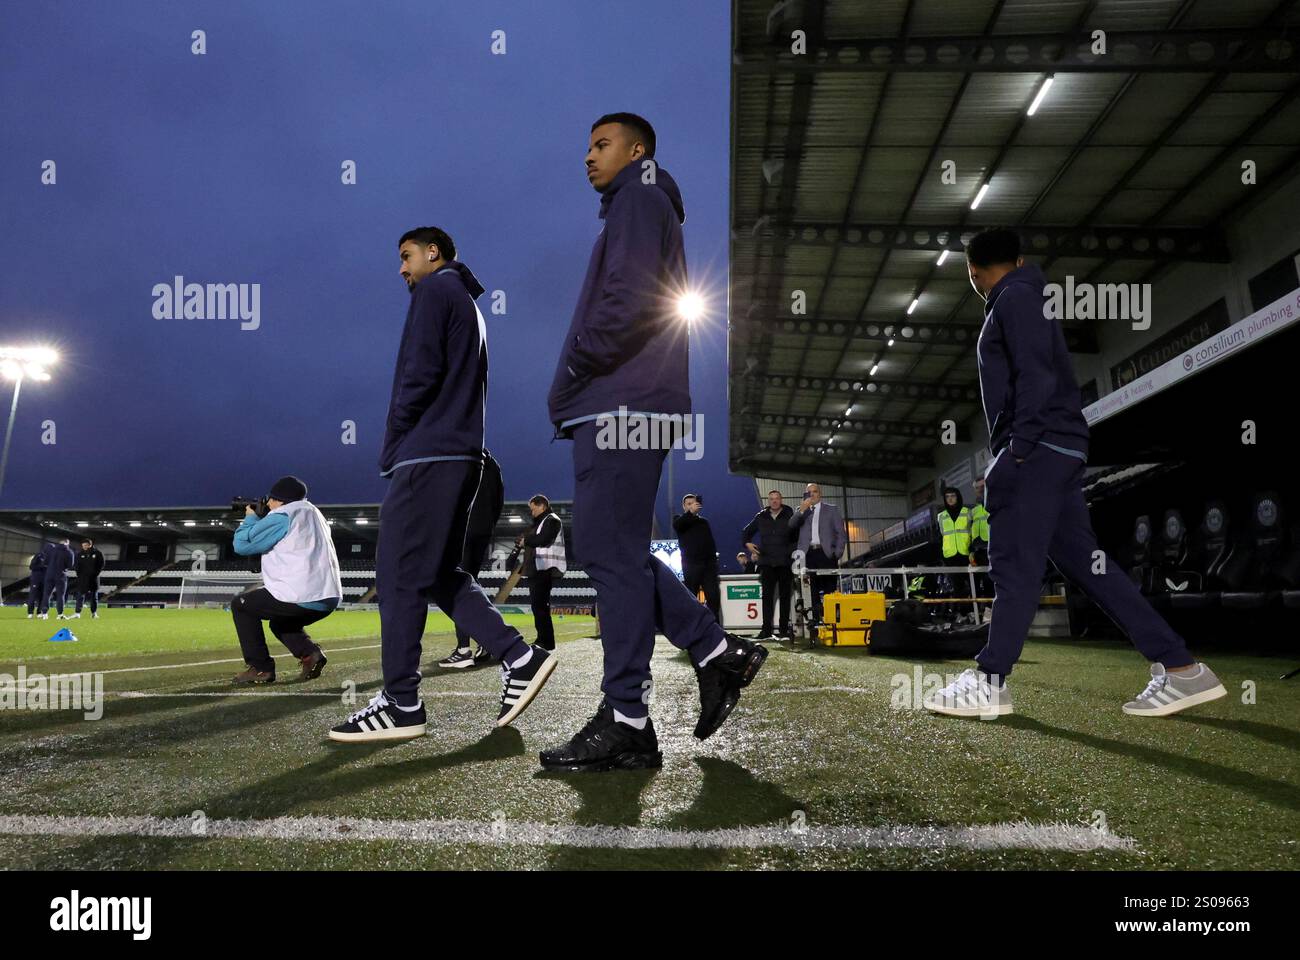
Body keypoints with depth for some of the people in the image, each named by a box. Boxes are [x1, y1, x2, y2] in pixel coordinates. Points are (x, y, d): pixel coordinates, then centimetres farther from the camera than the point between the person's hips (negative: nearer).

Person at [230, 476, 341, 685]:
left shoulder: (281, 517, -5)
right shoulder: (314, 513, 21)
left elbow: (242, 544, -1)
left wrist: (251, 517, 15)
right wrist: (260, 519, 27)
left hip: (301, 597, -8)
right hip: (330, 597, 9)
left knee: (240, 605, 12)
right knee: (279, 621, 33)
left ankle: (260, 668, 5)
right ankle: (310, 652, 7)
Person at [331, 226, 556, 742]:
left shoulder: (434, 290, -2)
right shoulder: (468, 304, 26)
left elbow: (420, 372, -15)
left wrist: (392, 444, -6)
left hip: (427, 455, -9)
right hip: (462, 457, 10)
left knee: (399, 575, -6)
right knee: (439, 574, 12)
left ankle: (401, 704, -3)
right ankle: (520, 658, 5)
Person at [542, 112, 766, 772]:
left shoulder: (640, 198, 0)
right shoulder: (639, 206, 29)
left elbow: (629, 299, -17)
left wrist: (571, 373, -8)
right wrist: (573, 392, 12)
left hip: (621, 407, -10)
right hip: (621, 407, 10)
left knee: (613, 556, -8)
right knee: (612, 552, 12)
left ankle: (626, 723, -2)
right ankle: (717, 652, 17)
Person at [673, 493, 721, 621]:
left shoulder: (703, 522, 20)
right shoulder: (680, 520, 9)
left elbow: (711, 541, 19)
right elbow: (676, 525, -16)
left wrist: (714, 557, 7)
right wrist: (691, 513, -29)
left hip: (708, 564, 3)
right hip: (690, 564, -3)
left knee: (714, 596, -3)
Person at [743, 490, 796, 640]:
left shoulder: (789, 516, 0)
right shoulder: (761, 517, 9)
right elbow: (746, 532, 20)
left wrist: (795, 551, -12)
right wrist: (747, 543, 3)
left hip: (785, 563, -2)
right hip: (767, 563, 2)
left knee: (785, 596, 4)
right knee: (767, 595, -1)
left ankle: (784, 629, 9)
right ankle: (766, 629, -1)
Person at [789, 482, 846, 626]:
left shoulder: (832, 509, 12)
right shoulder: (801, 510, 18)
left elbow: (841, 532, 8)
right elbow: (791, 526, 2)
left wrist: (838, 552, -2)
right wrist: (802, 510, -10)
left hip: (826, 553, -2)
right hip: (809, 554, 2)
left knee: (830, 588, -5)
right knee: (813, 589, 0)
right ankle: (816, 617, 1)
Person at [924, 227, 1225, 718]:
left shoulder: (1015, 297, -4)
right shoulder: (1023, 297, 26)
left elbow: (1035, 376, -16)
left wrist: (1016, 450, -21)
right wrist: (1007, 458, 23)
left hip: (1038, 447, -10)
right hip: (1053, 449, 10)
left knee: (1014, 564, -9)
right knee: (1083, 560, 6)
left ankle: (990, 681, -5)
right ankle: (1179, 668, 7)